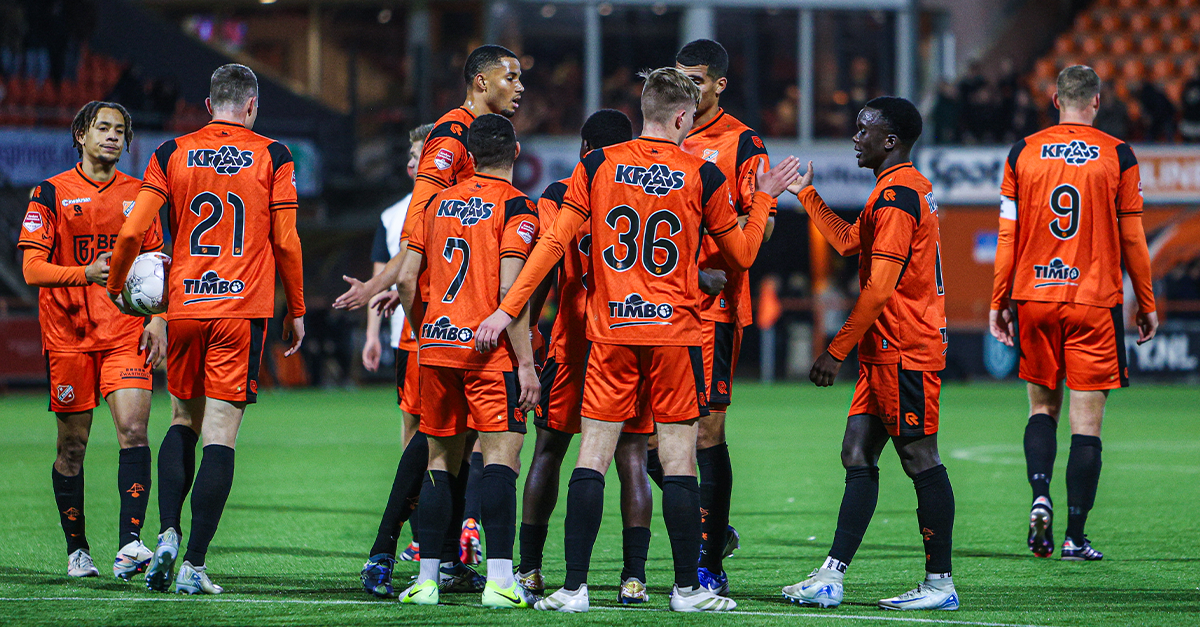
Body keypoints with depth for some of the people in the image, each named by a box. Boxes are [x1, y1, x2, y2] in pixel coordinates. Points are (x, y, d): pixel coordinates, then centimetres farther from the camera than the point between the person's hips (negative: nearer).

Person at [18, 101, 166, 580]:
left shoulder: (138, 194, 10)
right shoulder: (51, 194, 0)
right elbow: (32, 269, -7)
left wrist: (157, 320, 3)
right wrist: (85, 274, -23)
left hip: (126, 333, 2)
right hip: (68, 335, -1)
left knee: (133, 430, -15)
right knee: (72, 445, 3)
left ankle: (130, 544, -21)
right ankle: (77, 550, 15)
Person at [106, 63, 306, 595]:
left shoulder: (172, 153, 5)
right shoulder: (272, 156, 1)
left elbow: (132, 231, 1)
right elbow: (286, 242, 1)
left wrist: (115, 285, 18)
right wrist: (296, 310, 11)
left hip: (184, 306, 2)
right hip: (243, 310, -2)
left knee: (183, 421, 18)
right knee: (220, 432, -4)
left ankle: (168, 534, 1)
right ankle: (194, 565, -8)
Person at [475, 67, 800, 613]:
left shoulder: (597, 166, 3)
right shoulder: (702, 176, -1)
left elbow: (554, 242, 1)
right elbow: (742, 253, 9)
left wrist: (507, 310, 4)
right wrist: (765, 198, 24)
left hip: (609, 332, 2)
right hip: (675, 332, -1)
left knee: (592, 456, 2)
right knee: (678, 460, 3)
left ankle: (574, 587, -2)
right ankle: (687, 587, 6)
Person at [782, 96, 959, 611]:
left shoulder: (895, 196, -15)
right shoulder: (910, 188, 17)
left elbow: (879, 288, -19)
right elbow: (849, 242, 29)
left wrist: (836, 351, -16)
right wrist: (806, 193, 32)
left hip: (903, 352, -10)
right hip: (886, 352, 10)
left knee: (920, 460, -6)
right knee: (857, 456, 7)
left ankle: (940, 583, -2)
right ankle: (831, 577, 5)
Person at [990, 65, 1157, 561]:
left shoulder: (1023, 154, 2)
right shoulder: (1117, 157, -2)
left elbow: (1008, 236, 3)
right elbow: (1132, 239, 1)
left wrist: (999, 302, 11)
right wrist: (1146, 304, 11)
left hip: (1034, 297, 2)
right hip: (1095, 299, -2)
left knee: (1042, 405, 16)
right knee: (1087, 418, 0)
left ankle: (1040, 496, -8)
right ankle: (1075, 536, -2)